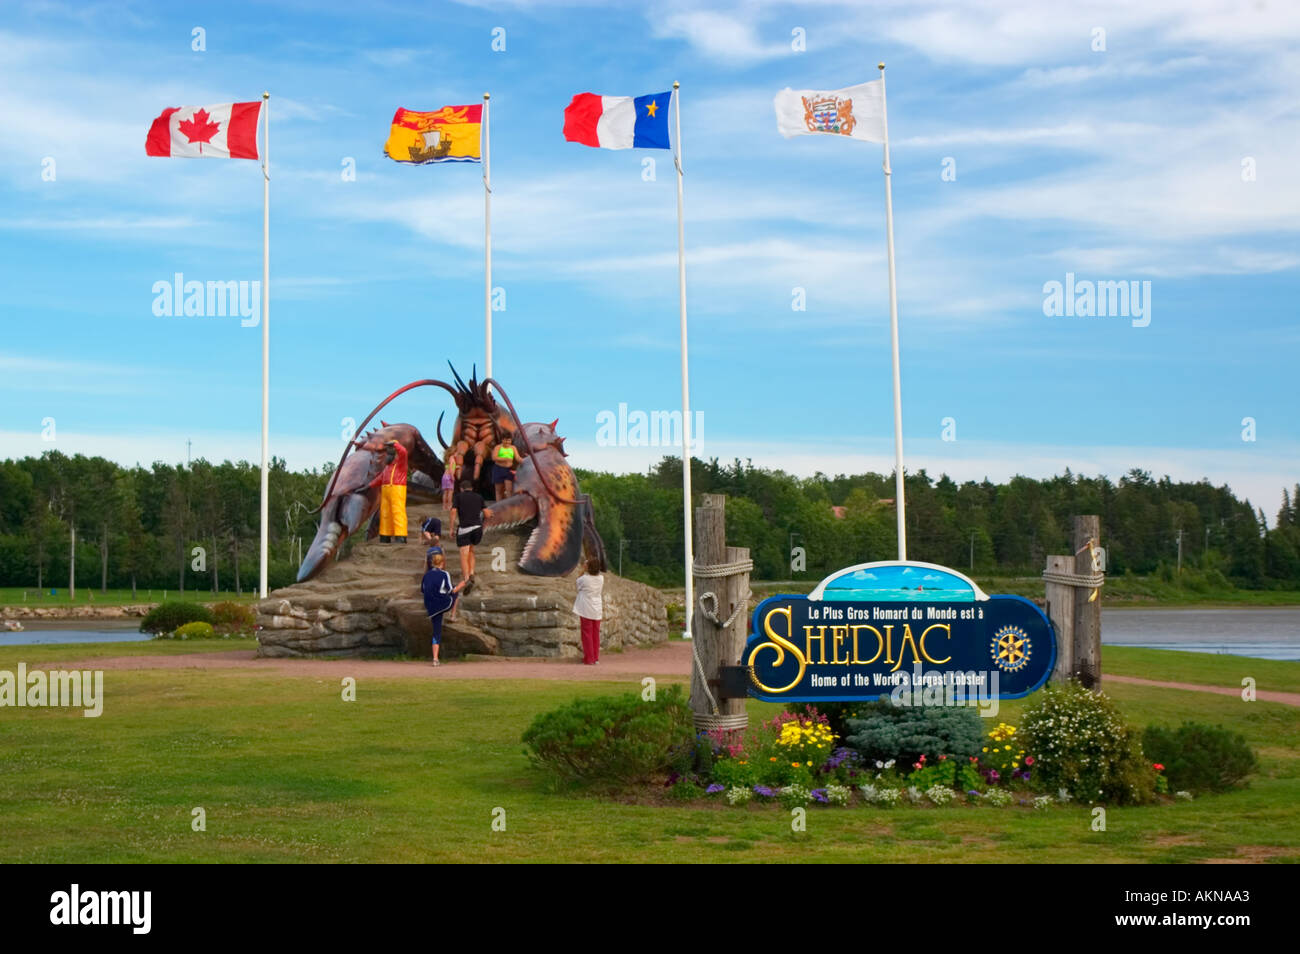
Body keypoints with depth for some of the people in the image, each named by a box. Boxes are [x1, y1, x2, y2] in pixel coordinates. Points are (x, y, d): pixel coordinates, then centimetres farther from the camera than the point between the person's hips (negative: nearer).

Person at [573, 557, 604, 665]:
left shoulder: (584, 578, -16)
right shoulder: (601, 578, -3)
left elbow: (578, 583, 5)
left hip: (586, 610, -4)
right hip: (597, 611, 4)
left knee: (587, 634, 1)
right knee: (596, 634, 12)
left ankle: (589, 659, 0)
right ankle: (596, 658, 14)